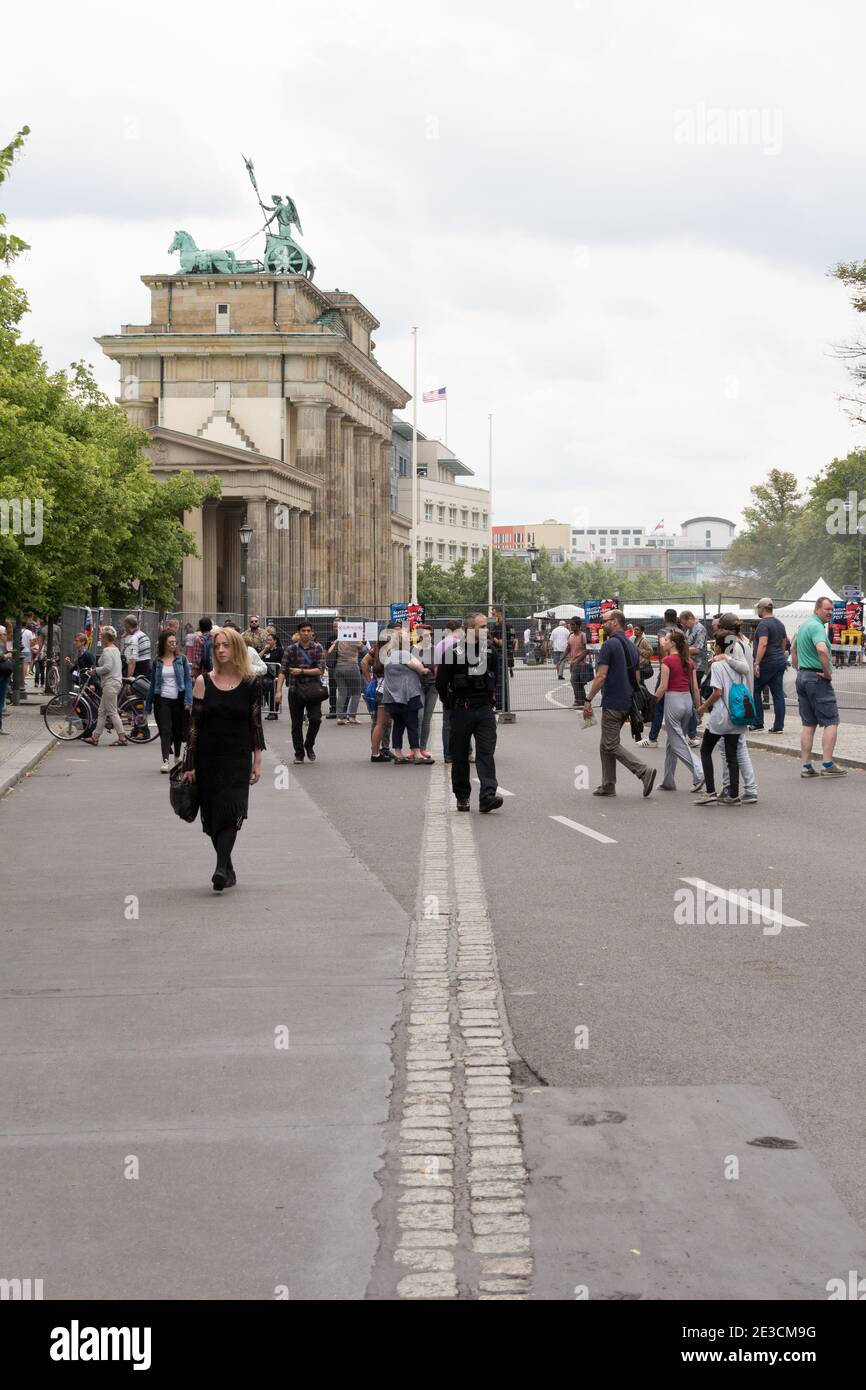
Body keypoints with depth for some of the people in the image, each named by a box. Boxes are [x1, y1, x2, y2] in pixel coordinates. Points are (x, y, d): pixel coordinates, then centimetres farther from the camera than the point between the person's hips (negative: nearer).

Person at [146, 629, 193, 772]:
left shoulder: (181, 659, 4)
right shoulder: (157, 662, 7)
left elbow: (188, 680, 1)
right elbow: (153, 683, 12)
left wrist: (188, 701, -10)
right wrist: (148, 704, 12)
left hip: (178, 699, 0)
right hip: (162, 700, 0)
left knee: (178, 730, 9)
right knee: (165, 730, -9)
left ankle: (177, 756, 29)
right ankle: (165, 761, -14)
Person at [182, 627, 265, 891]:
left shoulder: (251, 684, 0)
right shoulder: (203, 682, 1)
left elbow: (256, 724, 4)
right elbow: (195, 724, 2)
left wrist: (257, 762, 1)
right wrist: (190, 764, 0)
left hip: (238, 759, -2)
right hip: (208, 758, 2)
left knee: (230, 813, -15)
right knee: (212, 816, 6)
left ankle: (221, 869, -24)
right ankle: (228, 869, 19)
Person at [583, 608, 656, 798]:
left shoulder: (609, 645, -14)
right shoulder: (631, 646, 13)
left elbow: (601, 677, -18)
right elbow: (636, 677, 18)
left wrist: (588, 700, -12)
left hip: (612, 703, -9)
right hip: (627, 703, 9)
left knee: (612, 745, -4)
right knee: (607, 744, 16)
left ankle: (644, 771, -17)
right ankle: (608, 786, 15)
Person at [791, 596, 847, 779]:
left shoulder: (804, 625, 16)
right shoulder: (817, 627, -15)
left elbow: (794, 649, 30)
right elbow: (822, 649, -33)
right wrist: (827, 672, -21)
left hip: (802, 676, 9)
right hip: (817, 677, -9)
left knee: (808, 724, 10)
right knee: (831, 722, -4)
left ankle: (806, 766, 8)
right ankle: (827, 764, -8)